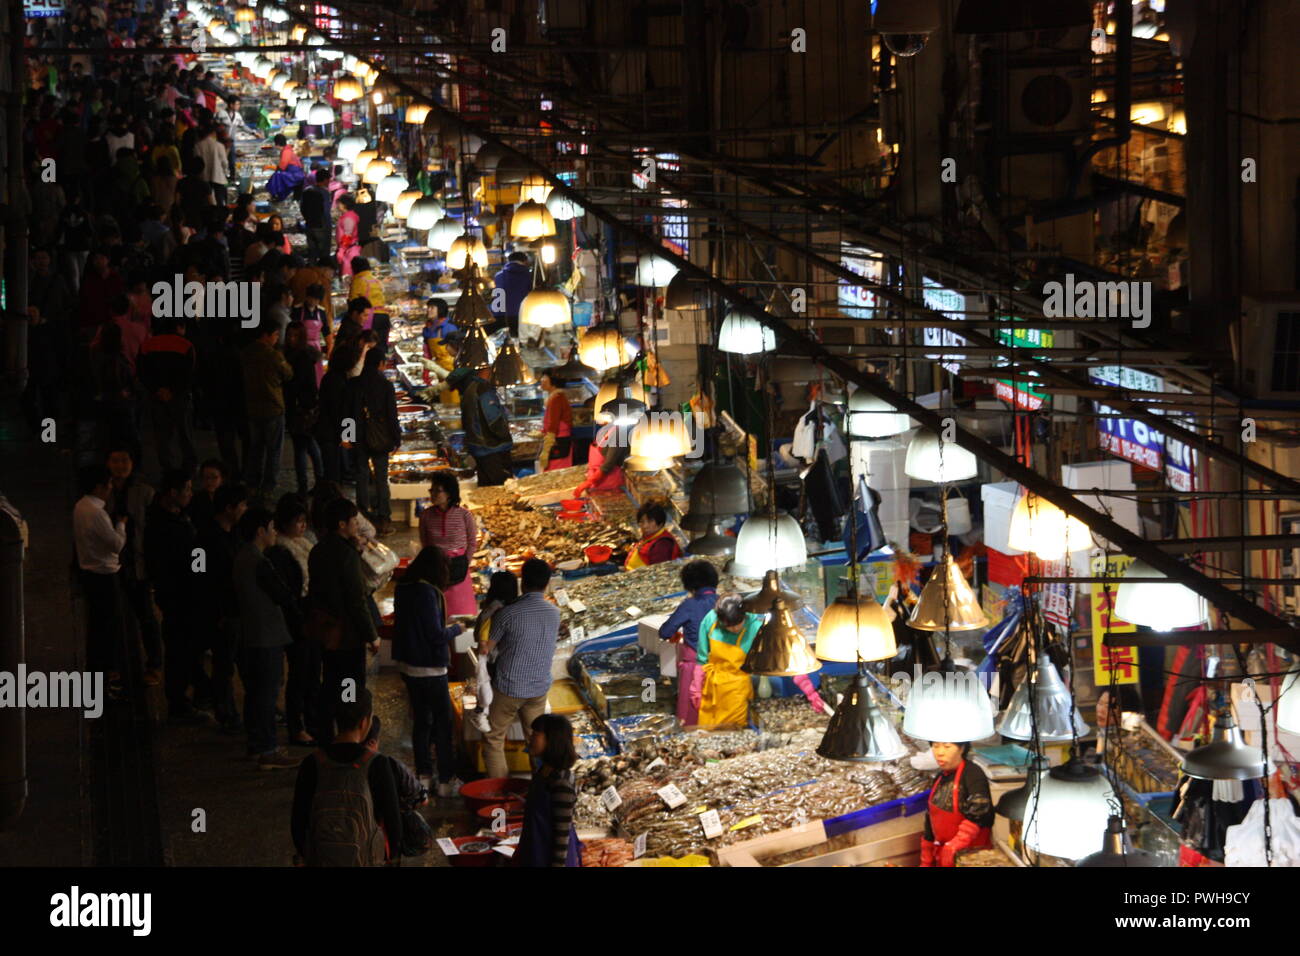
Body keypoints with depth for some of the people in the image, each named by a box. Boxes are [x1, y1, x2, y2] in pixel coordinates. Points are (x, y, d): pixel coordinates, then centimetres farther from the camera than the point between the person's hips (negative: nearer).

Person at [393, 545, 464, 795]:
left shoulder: (403, 588, 2)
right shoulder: (427, 593, -24)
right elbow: (437, 636, -23)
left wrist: (445, 627, 13)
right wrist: (455, 629, -4)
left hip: (407, 664, 8)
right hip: (429, 668, -8)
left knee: (421, 720, 18)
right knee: (443, 723, 4)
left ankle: (423, 775, 25)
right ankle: (446, 780, 10)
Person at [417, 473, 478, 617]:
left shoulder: (464, 515, -11)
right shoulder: (426, 516, -5)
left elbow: (472, 543, 1)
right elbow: (424, 544, 7)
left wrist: (463, 566, -3)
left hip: (458, 567, -2)